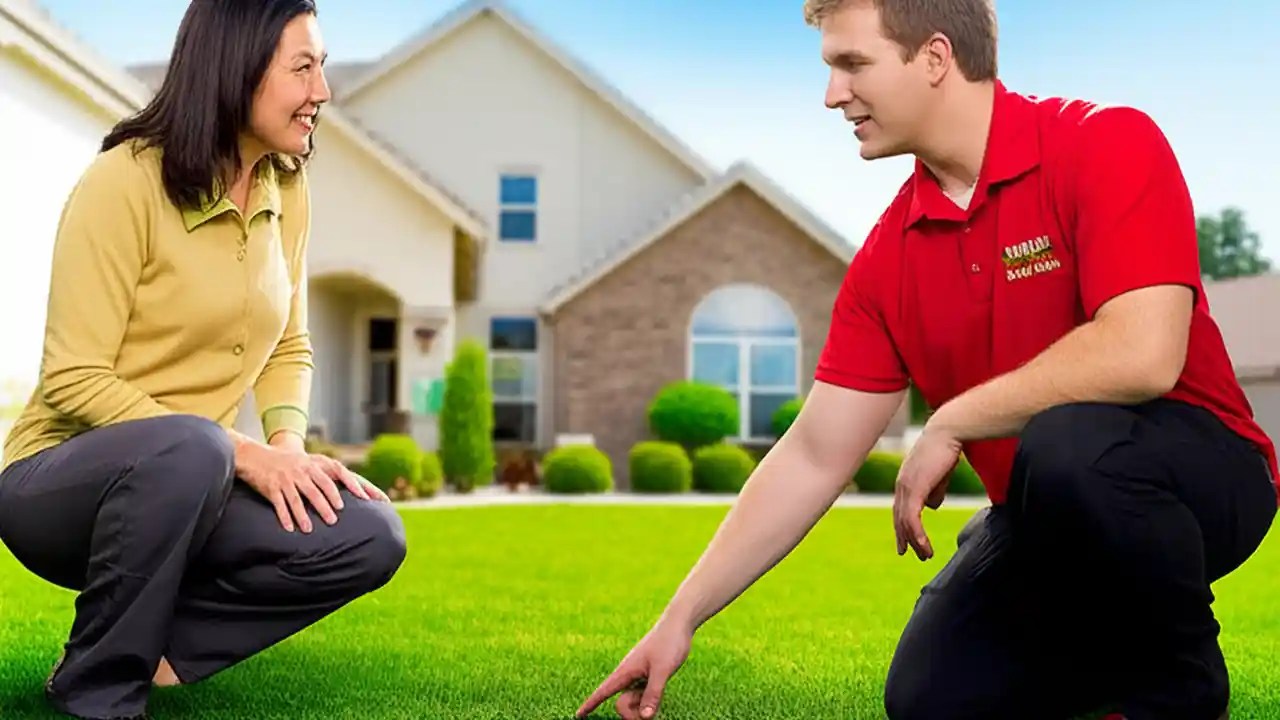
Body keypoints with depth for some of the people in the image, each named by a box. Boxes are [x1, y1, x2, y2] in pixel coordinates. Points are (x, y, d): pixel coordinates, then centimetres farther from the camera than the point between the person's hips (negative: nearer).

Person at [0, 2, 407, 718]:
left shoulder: (288, 193, 4)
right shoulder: (125, 181, -15)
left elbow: (290, 350, 11)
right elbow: (73, 378, -18)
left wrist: (289, 443, -10)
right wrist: (244, 455, -24)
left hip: (192, 482, 6)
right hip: (59, 477, -5)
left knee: (370, 539, -17)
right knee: (187, 447, -39)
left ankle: (156, 644, -2)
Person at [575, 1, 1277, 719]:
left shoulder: (1109, 144, -16)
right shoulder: (889, 255, -1)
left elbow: (1142, 354, -31)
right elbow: (813, 459, 0)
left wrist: (950, 423, -20)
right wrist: (680, 619, -3)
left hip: (1200, 468, -5)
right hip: (1045, 516, 6)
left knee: (1068, 445, -37)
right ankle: (1128, 636, 17)